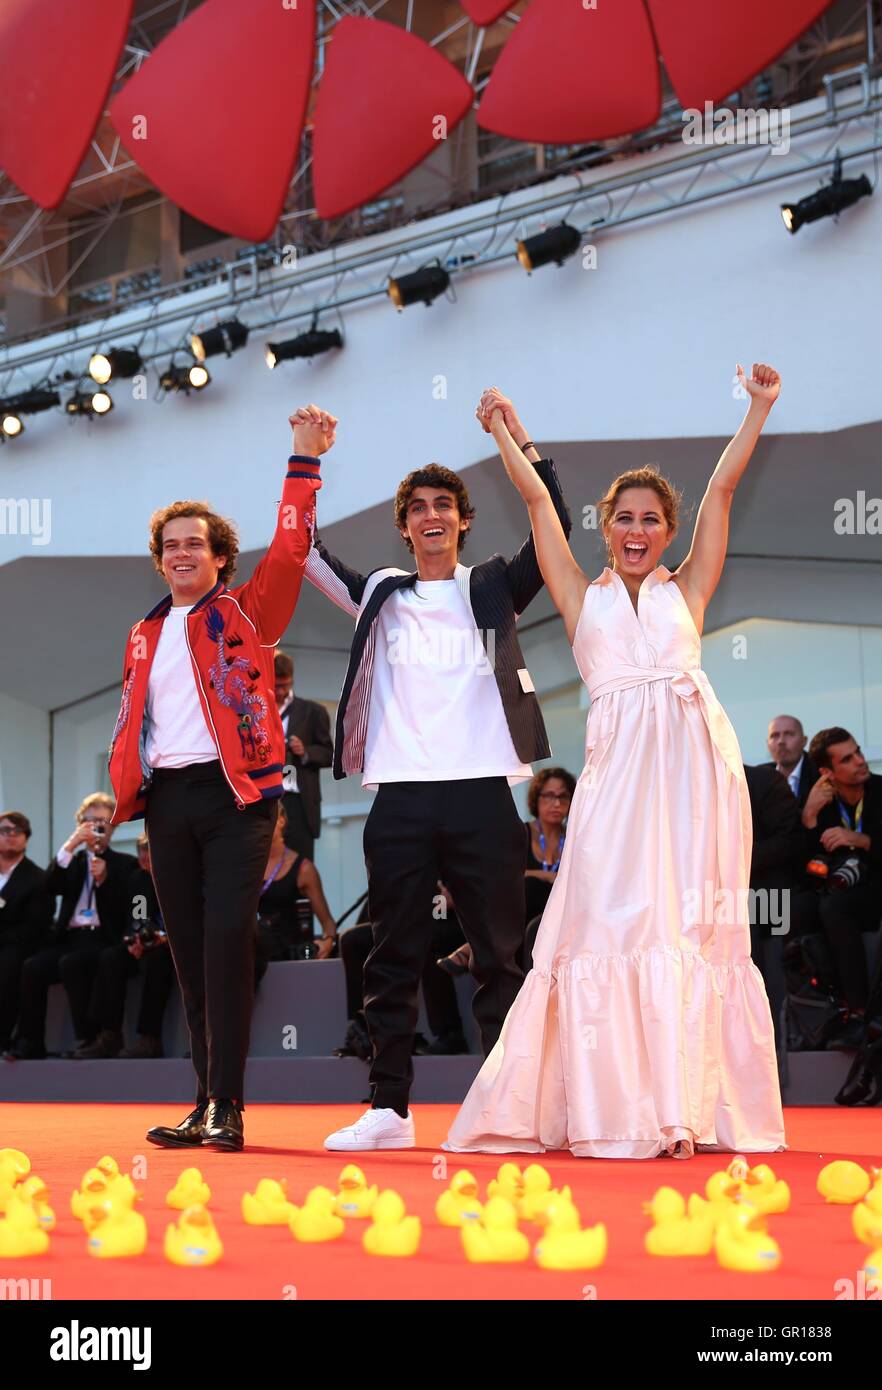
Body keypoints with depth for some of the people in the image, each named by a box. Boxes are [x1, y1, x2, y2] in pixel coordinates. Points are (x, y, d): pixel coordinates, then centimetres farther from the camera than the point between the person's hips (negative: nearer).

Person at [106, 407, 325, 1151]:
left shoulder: (246, 614, 5)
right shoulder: (146, 635, 18)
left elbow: (289, 550, -8)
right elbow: (131, 720, 18)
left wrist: (304, 463, -11)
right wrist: (124, 786, 4)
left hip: (234, 792, -5)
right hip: (168, 799, 5)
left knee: (227, 945, -12)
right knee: (190, 952, 6)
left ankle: (227, 1107, -10)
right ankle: (207, 1102, 12)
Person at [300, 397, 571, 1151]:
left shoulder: (493, 589, 11)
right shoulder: (379, 595, 14)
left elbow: (554, 525, 0)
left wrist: (521, 438, -6)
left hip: (481, 792, -1)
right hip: (400, 798, 1)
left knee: (500, 954, 1)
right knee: (395, 958, 4)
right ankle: (389, 1107, 8)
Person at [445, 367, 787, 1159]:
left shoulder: (686, 591, 17)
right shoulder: (583, 597, 16)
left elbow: (722, 489, 15)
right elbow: (536, 499, 19)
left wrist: (760, 410, 17)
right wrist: (502, 429, 24)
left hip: (694, 759, 1)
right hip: (619, 764, 0)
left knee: (694, 923, -1)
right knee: (610, 921, -6)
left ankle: (689, 1108, 2)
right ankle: (614, 1113, -2)